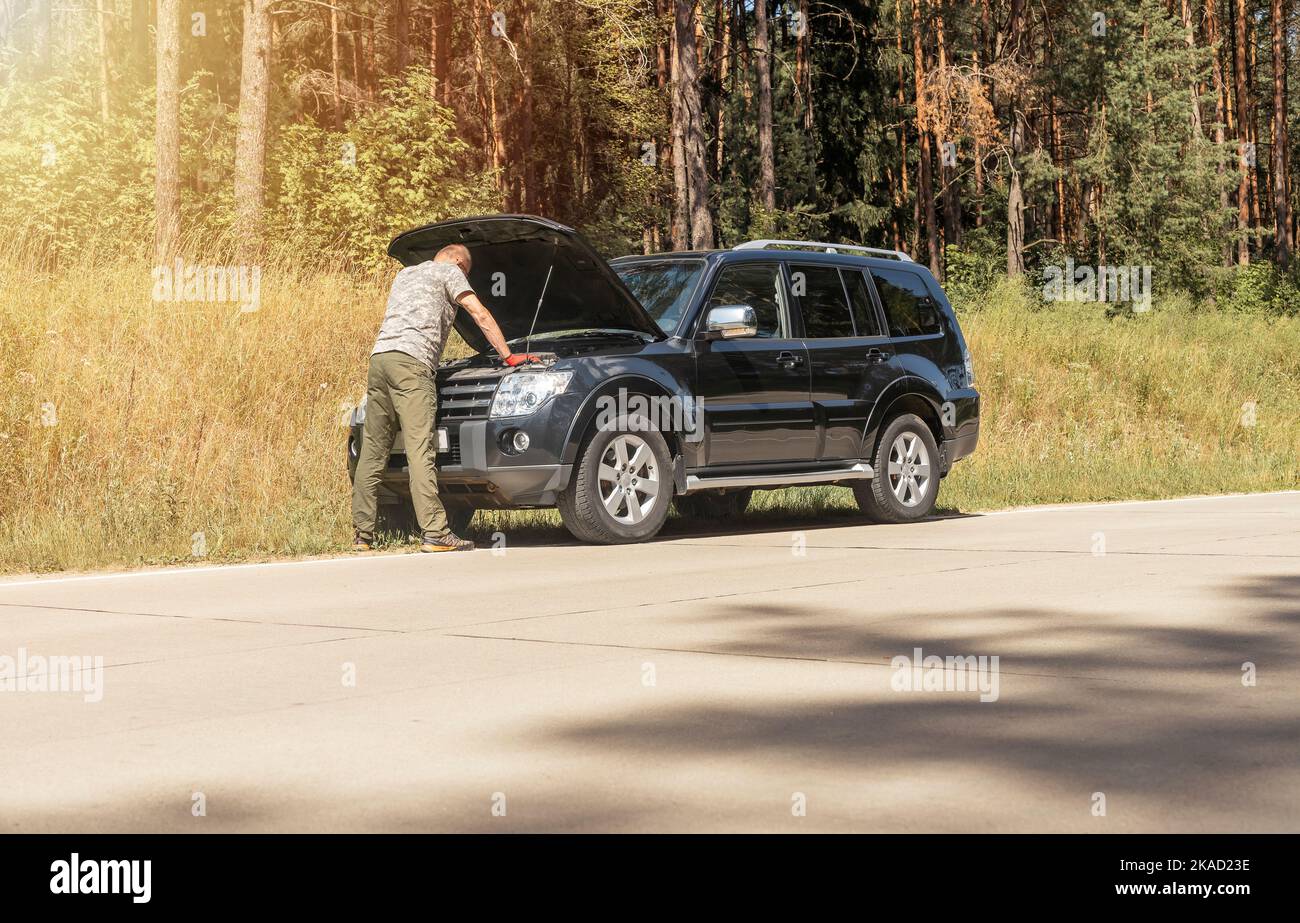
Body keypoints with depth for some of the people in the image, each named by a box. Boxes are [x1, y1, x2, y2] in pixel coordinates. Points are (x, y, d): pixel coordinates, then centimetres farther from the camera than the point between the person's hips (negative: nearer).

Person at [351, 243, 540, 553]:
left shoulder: (404, 274, 33)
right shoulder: (449, 271, 11)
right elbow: (479, 314, 5)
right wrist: (508, 356, 9)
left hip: (379, 355, 8)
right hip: (411, 360, -8)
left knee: (372, 451, 7)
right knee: (421, 449, -15)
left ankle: (362, 535, 7)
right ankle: (434, 533, -21)